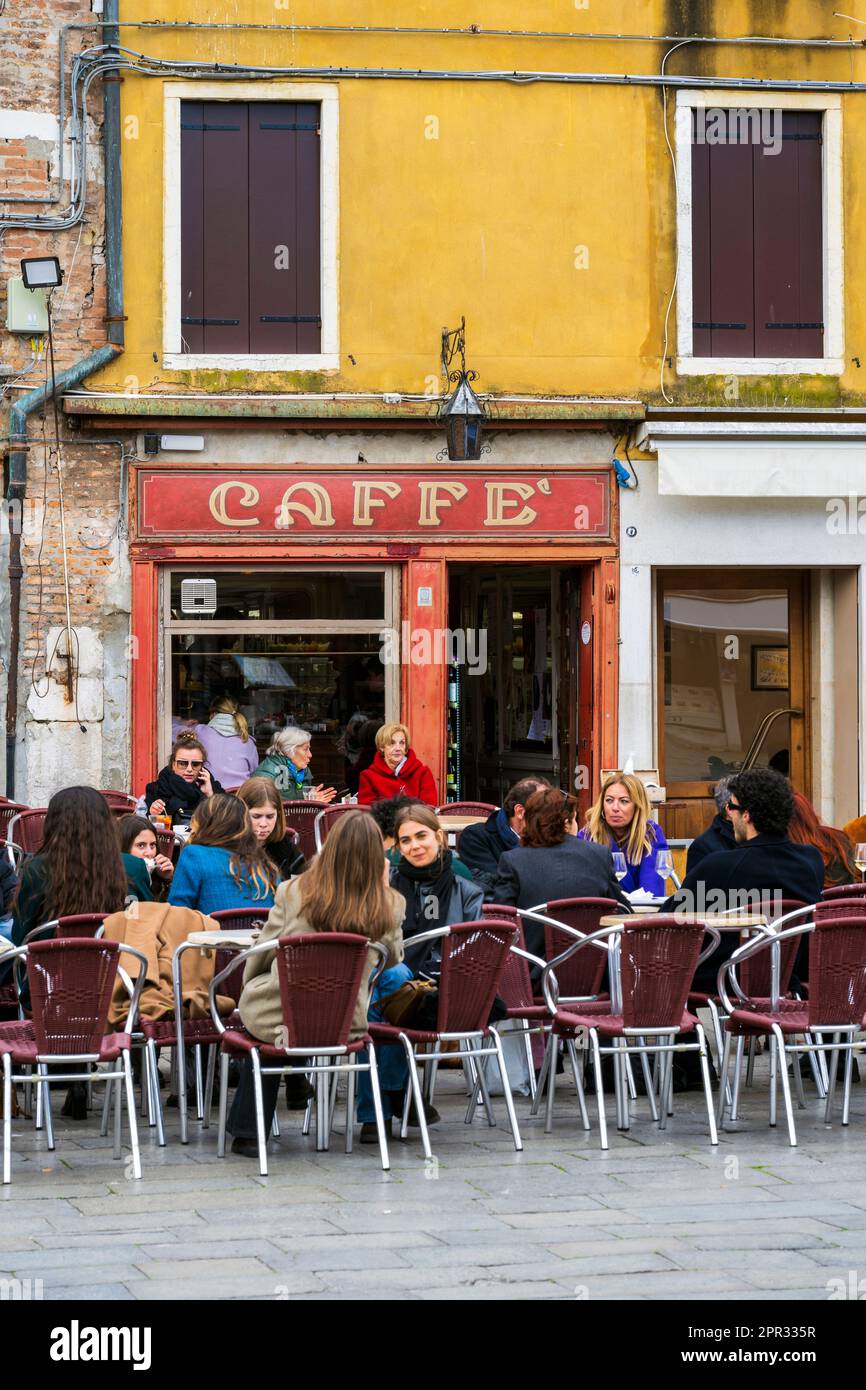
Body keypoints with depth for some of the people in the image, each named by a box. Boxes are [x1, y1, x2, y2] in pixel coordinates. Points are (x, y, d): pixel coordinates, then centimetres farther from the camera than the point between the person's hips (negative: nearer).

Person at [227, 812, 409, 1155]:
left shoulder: (294, 892, -11)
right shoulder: (390, 907, -9)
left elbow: (261, 956, 3)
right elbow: (391, 961, 12)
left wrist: (248, 993, 24)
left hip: (279, 1020, -1)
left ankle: (247, 1133, 36)